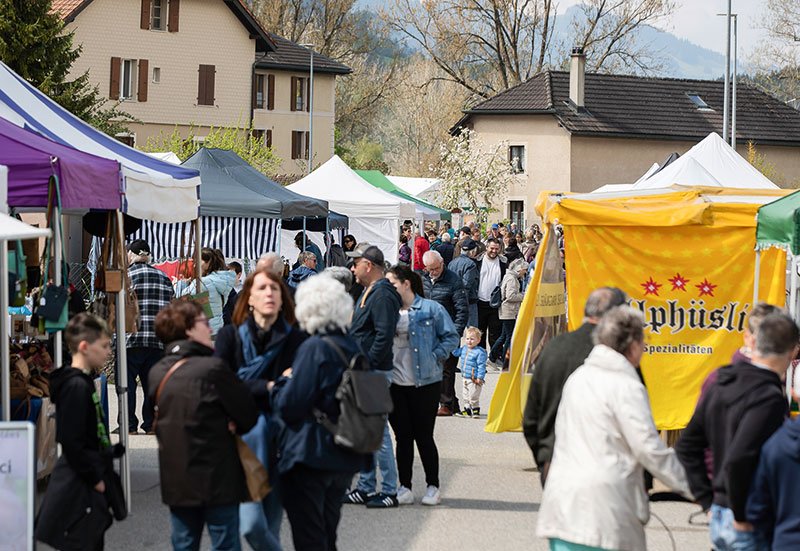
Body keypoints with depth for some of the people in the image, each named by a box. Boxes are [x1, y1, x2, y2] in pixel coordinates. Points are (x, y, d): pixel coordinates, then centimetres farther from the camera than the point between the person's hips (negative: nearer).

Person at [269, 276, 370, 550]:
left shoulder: (314, 348, -16)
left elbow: (289, 406, -19)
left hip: (310, 457, -7)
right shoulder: (352, 347, 6)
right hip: (345, 459, 8)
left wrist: (278, 386, 3)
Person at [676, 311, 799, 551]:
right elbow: (737, 461, -30)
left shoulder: (721, 385, 7)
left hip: (719, 516, 8)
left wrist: (709, 500, 14)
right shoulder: (770, 398, -19)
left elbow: (687, 447, 15)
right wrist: (742, 517, -16)